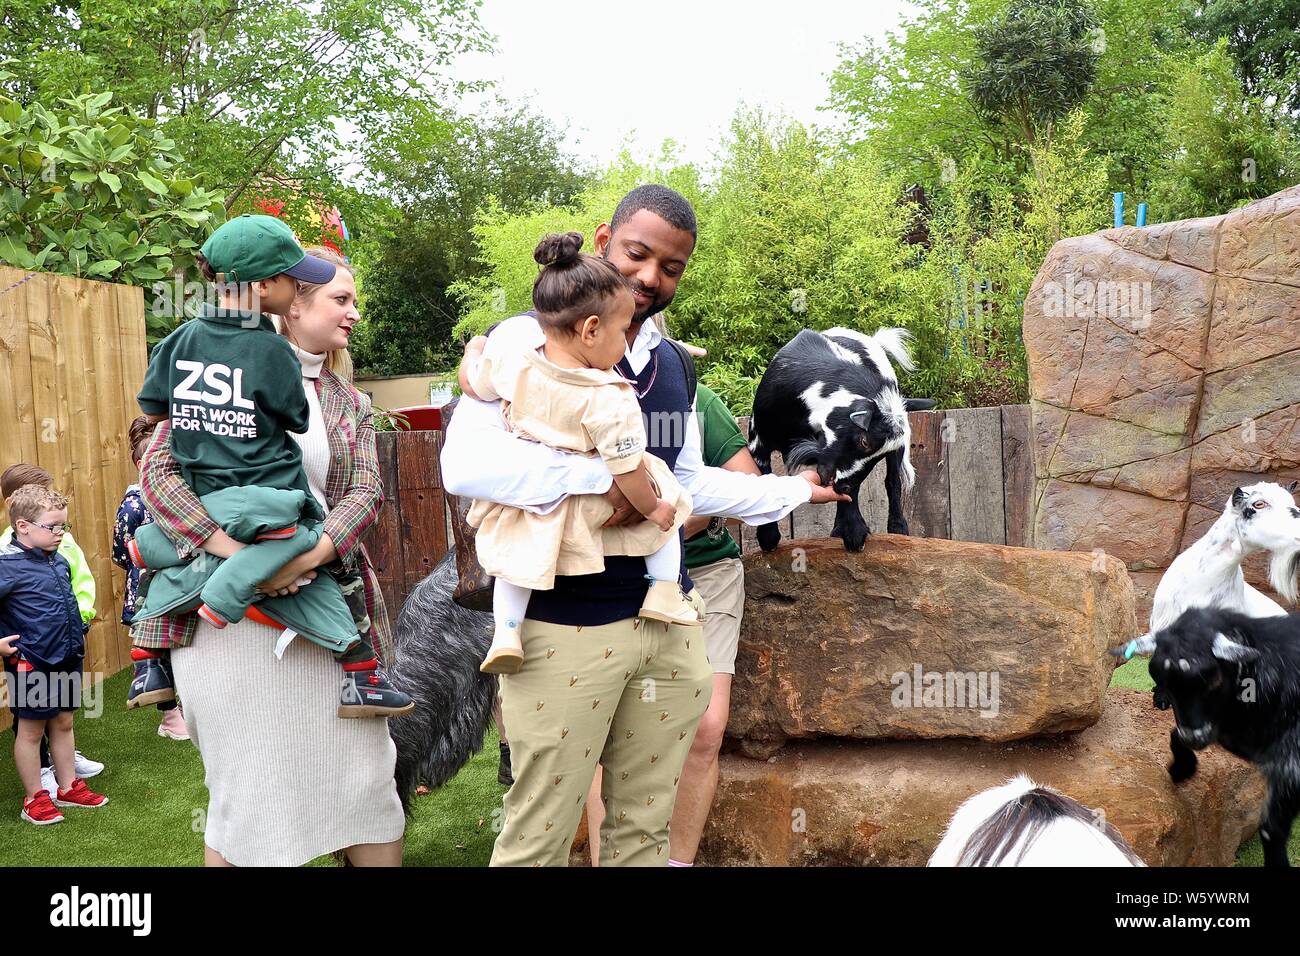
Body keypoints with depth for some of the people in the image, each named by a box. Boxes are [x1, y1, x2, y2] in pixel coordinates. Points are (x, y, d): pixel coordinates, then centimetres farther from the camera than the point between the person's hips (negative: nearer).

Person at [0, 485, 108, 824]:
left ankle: (68, 788, 29)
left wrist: (78, 630, 17)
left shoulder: (58, 560, 5)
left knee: (63, 723, 17)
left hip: (66, 659, 7)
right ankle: (35, 799, 18)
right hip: (31, 664, -7)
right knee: (31, 730, 7)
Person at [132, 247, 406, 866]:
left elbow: (365, 490, 2)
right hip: (229, 611, -4)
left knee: (365, 775, 5)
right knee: (249, 790, 2)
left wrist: (312, 553, -19)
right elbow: (159, 467, -9)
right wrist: (237, 552, -22)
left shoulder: (349, 403, 15)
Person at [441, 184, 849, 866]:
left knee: (644, 831, 16)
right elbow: (464, 464, -24)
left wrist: (792, 490, 24)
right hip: (564, 630, -6)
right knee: (538, 840, 3)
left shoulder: (674, 365, 14)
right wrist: (603, 479, -25)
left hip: (668, 622, 6)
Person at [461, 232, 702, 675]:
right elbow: (628, 471, -22)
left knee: (512, 554, 25)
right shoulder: (611, 401, -29)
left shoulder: (509, 356, -17)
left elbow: (473, 384, 2)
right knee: (665, 503, 17)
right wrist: (652, 508, -5)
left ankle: (506, 632, 12)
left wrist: (474, 351, 23)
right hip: (591, 505, -3)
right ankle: (664, 592, 17)